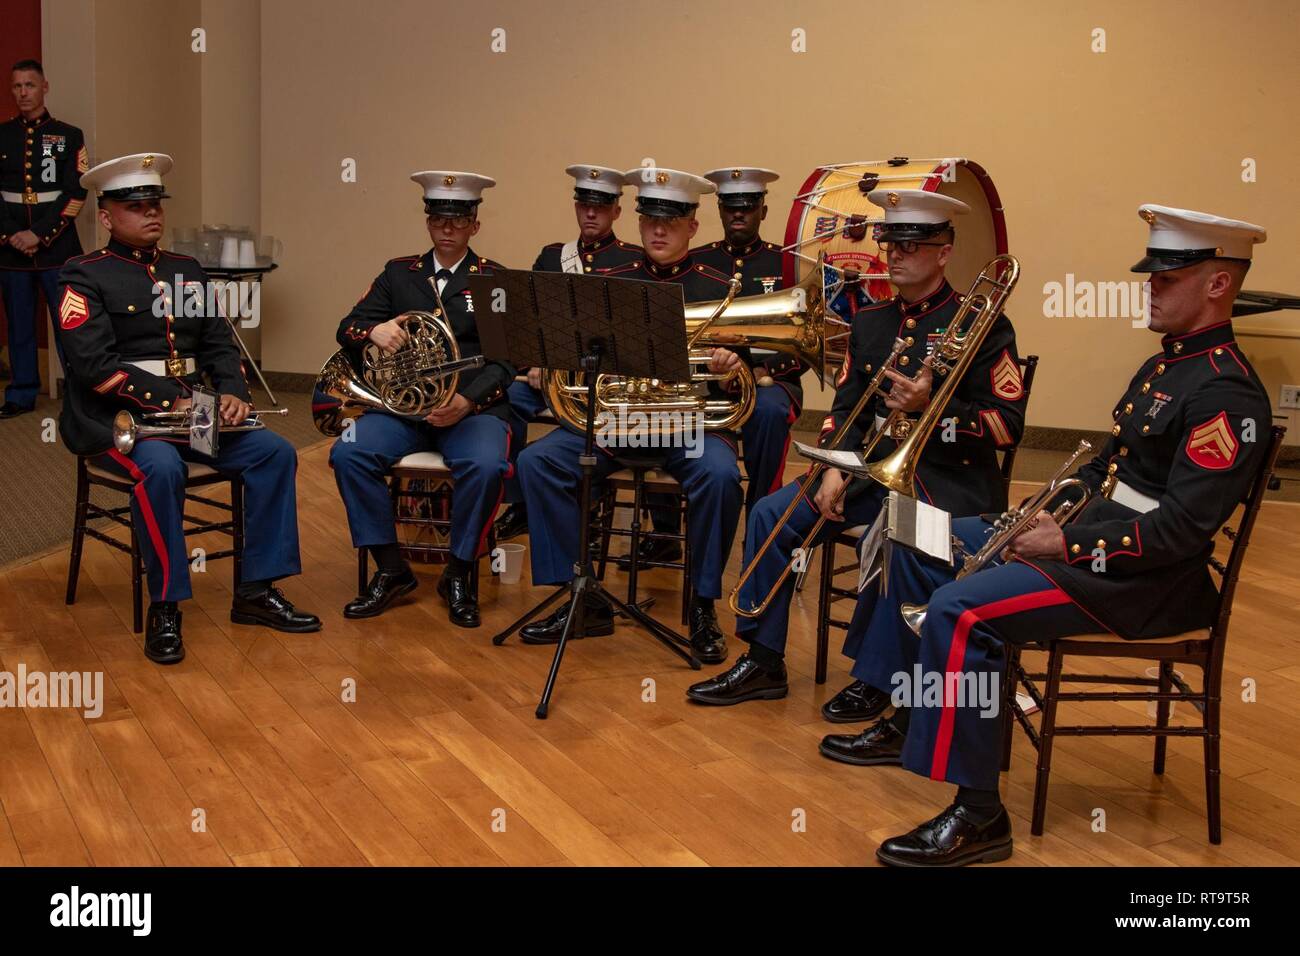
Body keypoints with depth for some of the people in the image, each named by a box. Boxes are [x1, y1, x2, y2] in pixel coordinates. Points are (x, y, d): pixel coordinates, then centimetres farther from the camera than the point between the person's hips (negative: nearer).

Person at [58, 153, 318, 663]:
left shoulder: (187, 271, 17)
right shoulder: (85, 276, -4)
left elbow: (219, 343, 14)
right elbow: (94, 364, -16)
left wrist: (233, 393, -7)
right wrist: (171, 400, -21)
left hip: (190, 413, 6)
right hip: (115, 418, -6)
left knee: (275, 453, -12)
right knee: (161, 468, -37)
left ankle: (256, 591, -5)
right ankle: (164, 609, -24)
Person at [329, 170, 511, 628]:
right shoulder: (399, 273, 16)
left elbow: (505, 360, -2)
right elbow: (347, 329, 10)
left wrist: (467, 402, -19)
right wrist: (373, 331, -15)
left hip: (473, 406, -3)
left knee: (485, 466, -34)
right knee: (347, 453, -24)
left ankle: (459, 575, -11)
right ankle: (391, 568, -9)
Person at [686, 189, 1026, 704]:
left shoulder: (983, 327, -4)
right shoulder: (869, 322, 14)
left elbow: (1007, 425, -9)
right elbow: (845, 409, 12)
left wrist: (931, 405, -22)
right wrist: (834, 469, -6)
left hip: (949, 480, -6)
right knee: (771, 515, -10)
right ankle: (763, 663, -2)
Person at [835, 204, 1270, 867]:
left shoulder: (1226, 394, -19)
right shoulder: (1167, 365, 13)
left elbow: (1183, 529, -25)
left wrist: (1069, 546, -20)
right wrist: (1048, 514, 4)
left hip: (1145, 579, -11)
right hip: (1088, 530, 11)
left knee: (961, 611, -28)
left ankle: (978, 815, -20)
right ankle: (905, 721, 22)